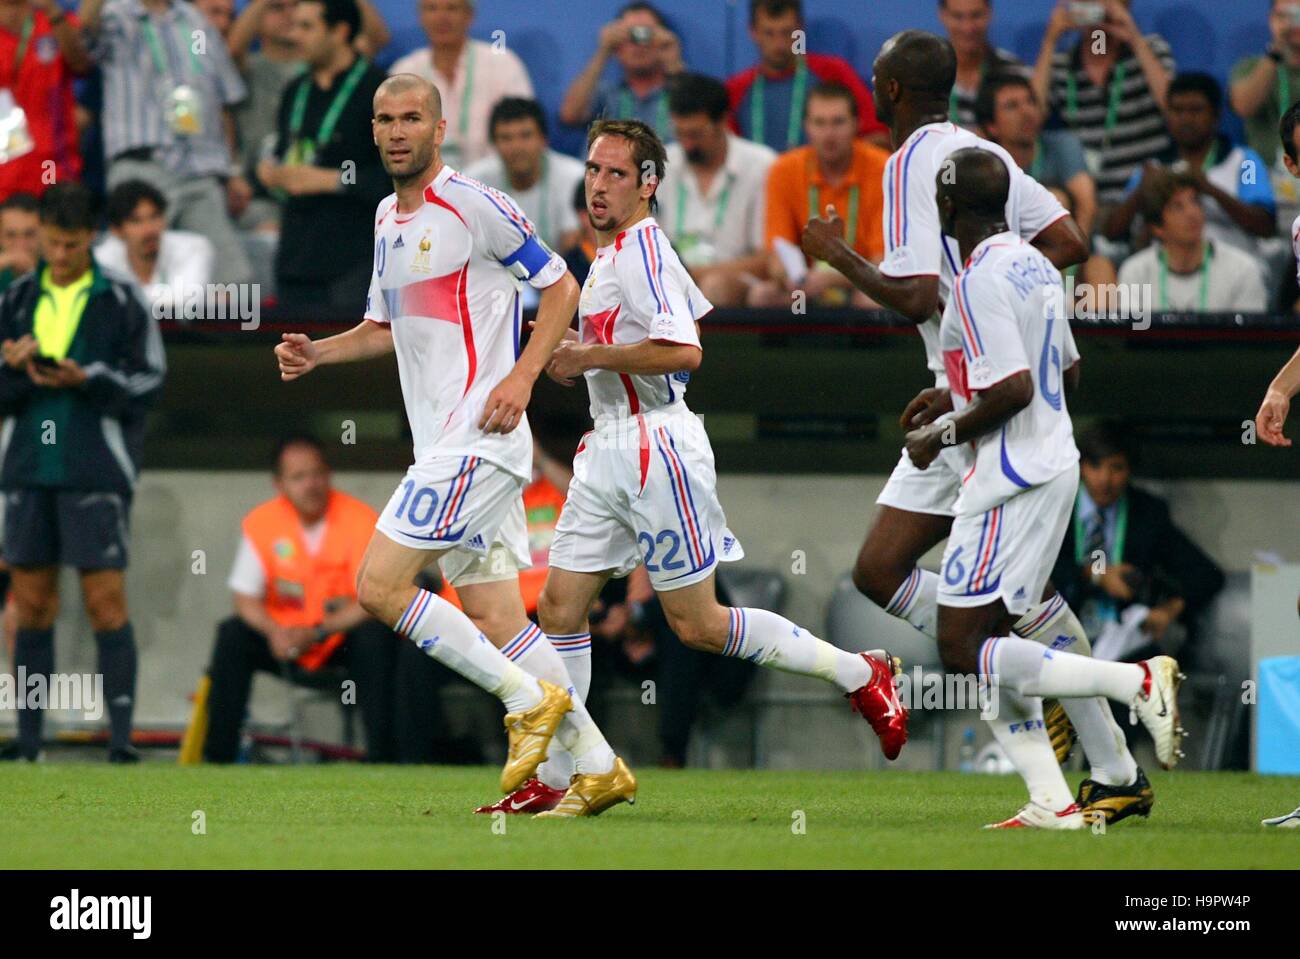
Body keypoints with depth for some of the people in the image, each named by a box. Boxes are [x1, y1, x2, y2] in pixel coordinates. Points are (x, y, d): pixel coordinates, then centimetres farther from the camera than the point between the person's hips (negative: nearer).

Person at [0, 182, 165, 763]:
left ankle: (121, 733, -8)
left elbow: (149, 382, -2)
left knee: (106, 600, -8)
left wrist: (88, 379, -16)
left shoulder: (119, 302, 0)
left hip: (96, 471, -4)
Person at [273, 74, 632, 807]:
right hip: (445, 445, 9)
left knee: (379, 585, -14)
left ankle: (529, 698, -5)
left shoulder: (472, 206, -10)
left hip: (478, 438, -9)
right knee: (493, 620, 6)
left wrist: (521, 377, -17)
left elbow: (560, 286, -6)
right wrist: (316, 353, 11)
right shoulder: (388, 218, 17)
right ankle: (600, 767, 10)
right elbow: (387, 326, 28)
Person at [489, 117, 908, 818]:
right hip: (608, 450, 10)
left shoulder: (642, 249, -14)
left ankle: (859, 674, 8)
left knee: (698, 625, -5)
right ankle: (555, 778, 7)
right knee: (559, 609, 3)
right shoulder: (610, 254, 15)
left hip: (657, 446, -10)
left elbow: (683, 352, -26)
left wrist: (593, 356, -18)